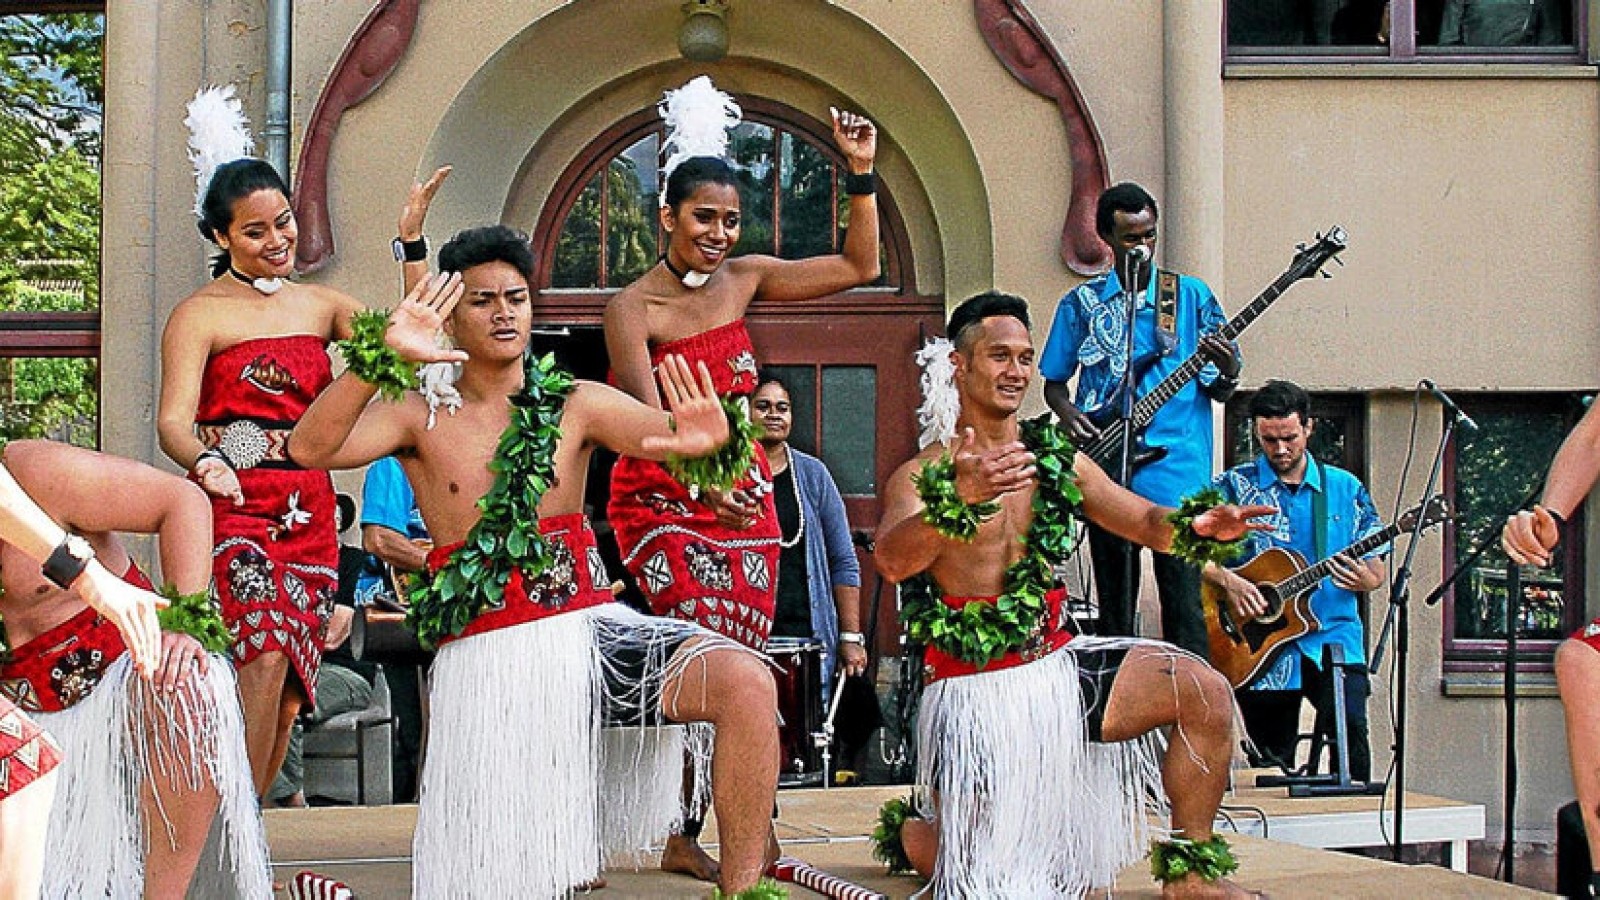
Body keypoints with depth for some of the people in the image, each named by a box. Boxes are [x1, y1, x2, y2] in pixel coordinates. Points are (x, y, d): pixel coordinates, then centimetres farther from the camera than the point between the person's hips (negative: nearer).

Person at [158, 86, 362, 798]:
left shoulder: (321, 305, 16)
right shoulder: (201, 314, 0)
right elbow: (173, 420, -11)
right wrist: (205, 462, -33)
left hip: (309, 514, 5)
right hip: (235, 507, -5)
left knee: (288, 690, 3)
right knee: (266, 655, -23)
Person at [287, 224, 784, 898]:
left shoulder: (575, 406, 7)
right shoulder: (422, 417, 4)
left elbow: (672, 433, -8)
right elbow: (310, 448, -12)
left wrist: (703, 438, -33)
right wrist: (380, 357, -26)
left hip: (590, 630, 1)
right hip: (485, 662, -1)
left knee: (745, 682, -25)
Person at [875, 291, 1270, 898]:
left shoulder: (1058, 460, 8)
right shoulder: (922, 476, -7)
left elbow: (1146, 521, 7)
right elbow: (893, 562, -25)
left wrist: (1200, 527, -17)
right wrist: (958, 498, -45)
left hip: (1059, 665, 4)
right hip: (976, 691, -4)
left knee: (1205, 692, -15)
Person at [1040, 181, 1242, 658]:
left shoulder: (1192, 295, 7)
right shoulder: (1081, 304, 9)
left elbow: (1220, 392, 8)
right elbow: (1053, 382, 17)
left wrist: (1228, 372, -14)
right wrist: (1069, 415, -4)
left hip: (1178, 474, -1)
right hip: (1106, 473, 2)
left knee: (1185, 608, -8)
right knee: (1114, 611, 7)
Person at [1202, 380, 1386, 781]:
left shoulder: (1346, 489, 11)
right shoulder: (1234, 486, 6)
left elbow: (1378, 570, 14)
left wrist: (1365, 579, -9)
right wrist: (1227, 580, -17)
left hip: (1332, 637, 0)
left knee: (1350, 724, -26)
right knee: (1273, 767, 1)